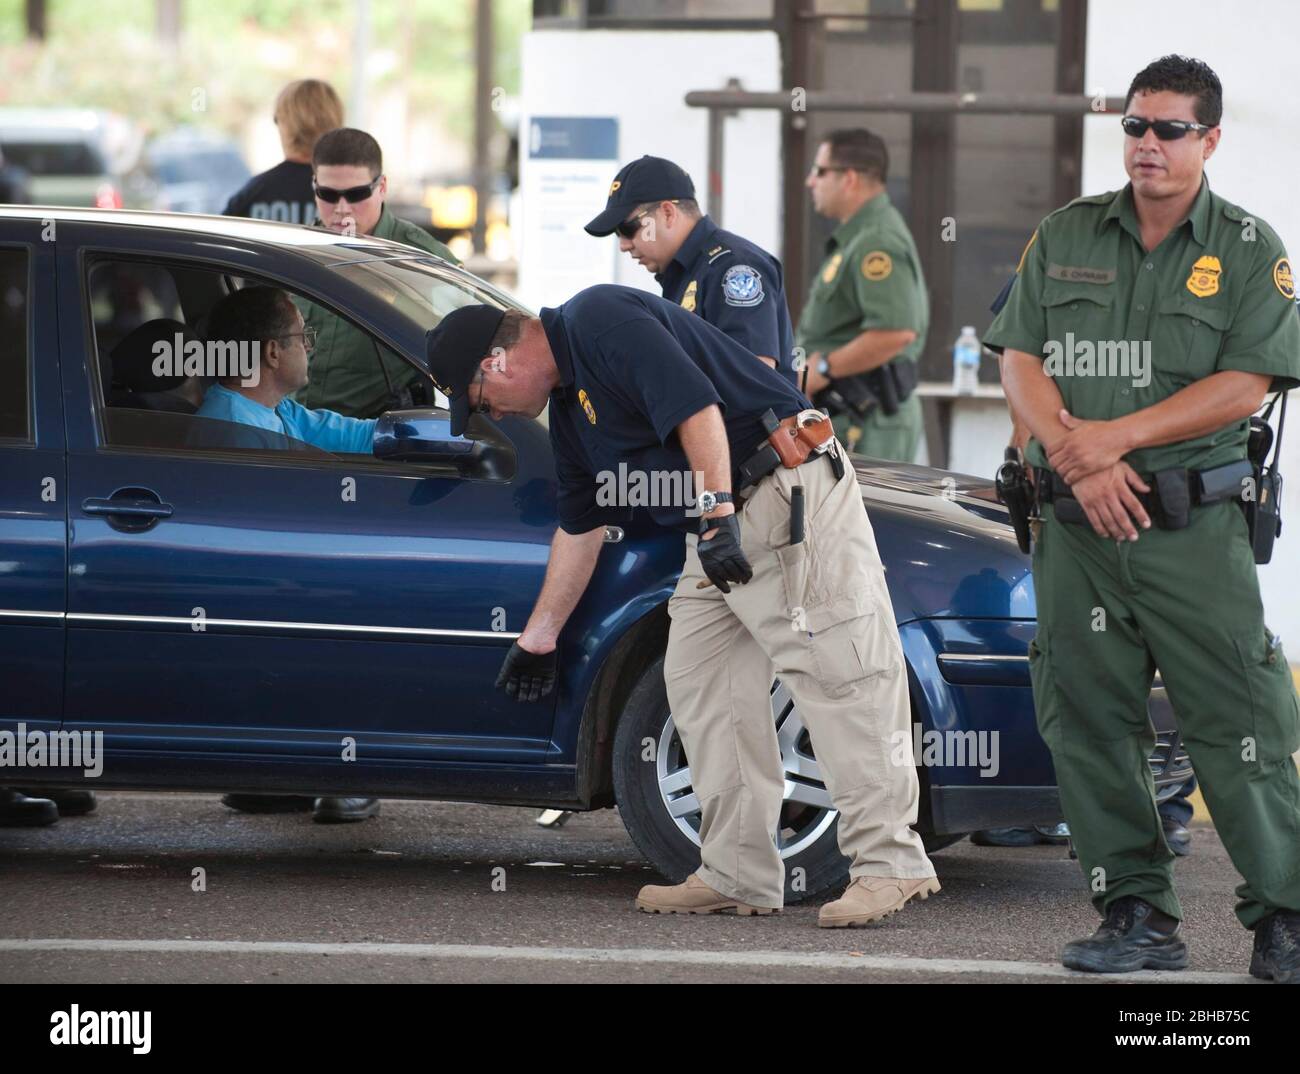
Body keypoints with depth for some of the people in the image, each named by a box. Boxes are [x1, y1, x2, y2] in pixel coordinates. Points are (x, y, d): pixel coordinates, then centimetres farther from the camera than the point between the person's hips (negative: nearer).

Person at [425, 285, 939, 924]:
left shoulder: (600, 321, -10)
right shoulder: (568, 405, 21)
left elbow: (697, 406, -21)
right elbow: (580, 527, 30)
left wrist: (717, 515, -24)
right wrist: (537, 638, 36)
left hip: (789, 487, -11)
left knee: (840, 678, -13)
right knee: (699, 684, 8)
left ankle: (890, 864, -17)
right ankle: (738, 877, 8)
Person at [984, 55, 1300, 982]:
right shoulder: (1066, 237, 11)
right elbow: (1020, 363, 6)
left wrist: (1116, 436, -14)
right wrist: (1078, 458, -10)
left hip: (1194, 525, -3)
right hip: (1078, 526, 3)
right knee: (1089, 725, 3)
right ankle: (1138, 916, 11)